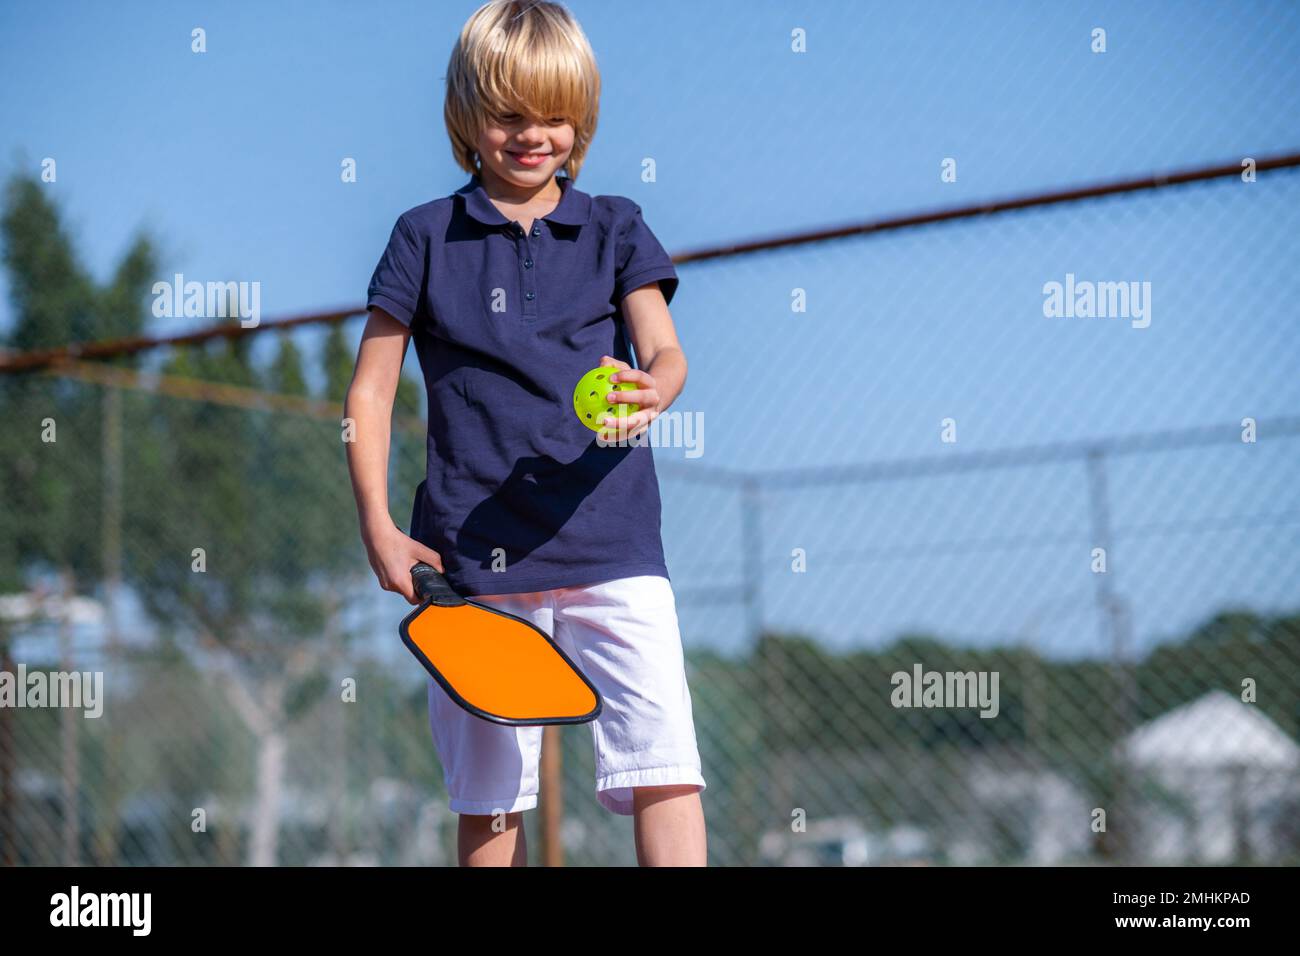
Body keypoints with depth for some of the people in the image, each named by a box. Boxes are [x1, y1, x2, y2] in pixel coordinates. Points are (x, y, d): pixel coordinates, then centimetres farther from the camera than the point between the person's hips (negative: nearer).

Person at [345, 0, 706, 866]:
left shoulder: (614, 229, 9)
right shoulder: (425, 238, 6)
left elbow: (666, 349, -4)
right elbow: (371, 389, 8)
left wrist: (652, 391, -28)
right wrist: (376, 523, -2)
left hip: (610, 538, 0)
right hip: (474, 550, 0)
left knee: (664, 755, -10)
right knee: (488, 792, 9)